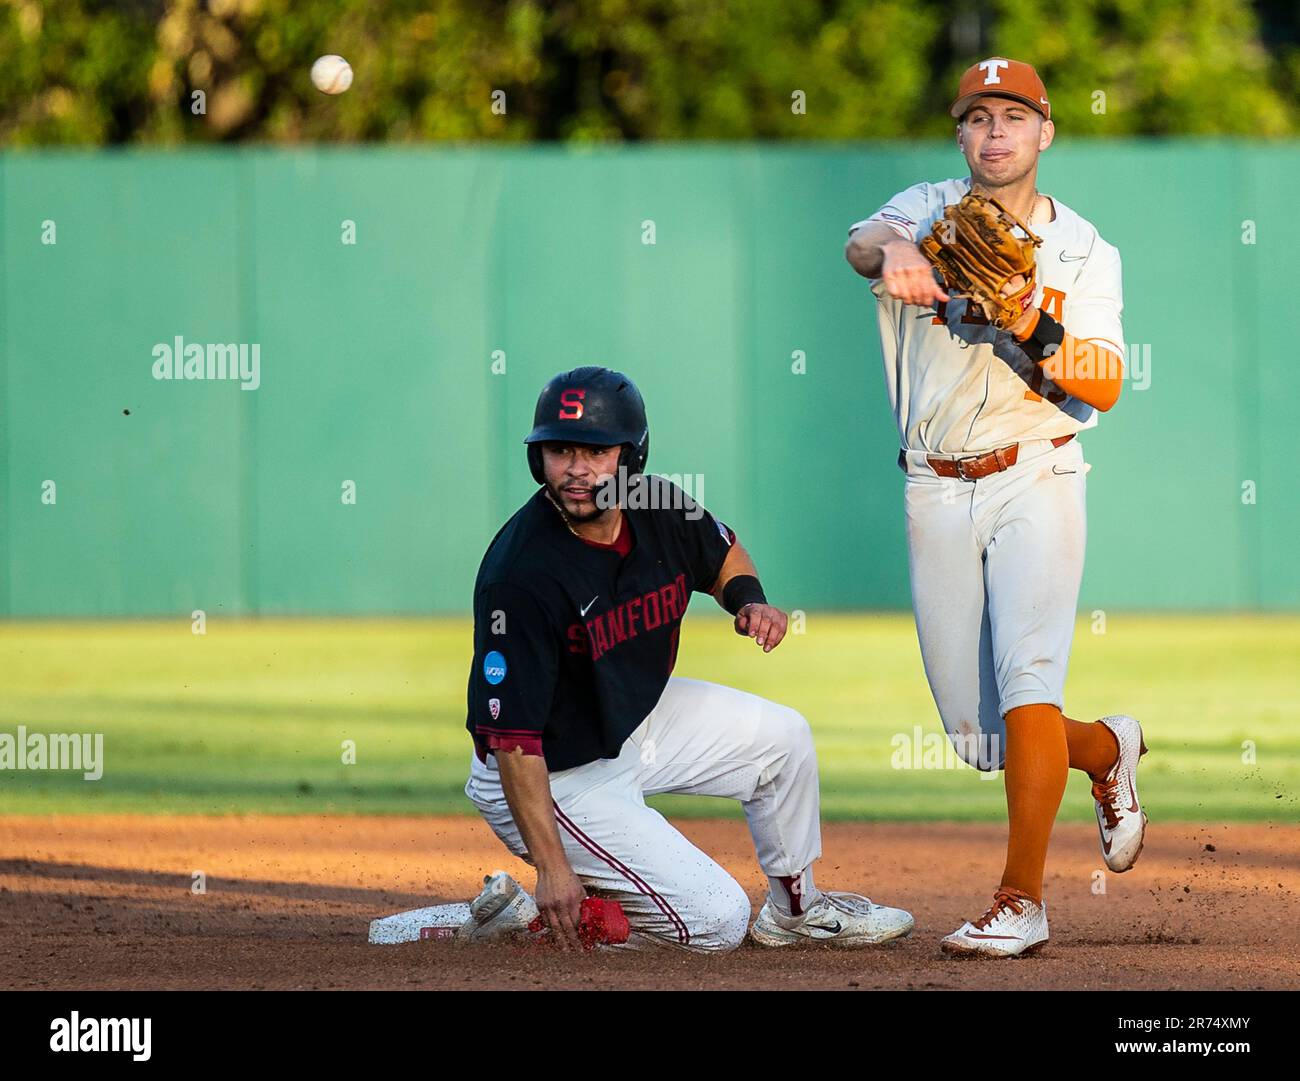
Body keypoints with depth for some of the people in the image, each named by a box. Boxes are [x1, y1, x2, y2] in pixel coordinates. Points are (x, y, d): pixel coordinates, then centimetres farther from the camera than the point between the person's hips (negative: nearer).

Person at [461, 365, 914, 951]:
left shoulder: (660, 511, -9)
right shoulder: (521, 573, -31)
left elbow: (723, 552, 17)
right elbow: (512, 734, -31)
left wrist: (748, 600, -6)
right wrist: (552, 868, -34)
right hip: (557, 778, -8)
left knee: (783, 735, 11)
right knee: (716, 921, -13)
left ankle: (794, 909, 30)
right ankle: (527, 911, 0)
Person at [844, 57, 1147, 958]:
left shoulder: (1084, 250, 6)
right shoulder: (930, 213, 7)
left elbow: (1105, 388, -5)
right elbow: (862, 241, -17)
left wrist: (1034, 332, -23)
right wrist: (895, 250, -41)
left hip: (1034, 482, -2)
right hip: (938, 497, 2)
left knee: (1027, 676, -22)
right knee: (982, 739, 4)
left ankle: (1023, 900, -19)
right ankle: (1107, 750, 36)